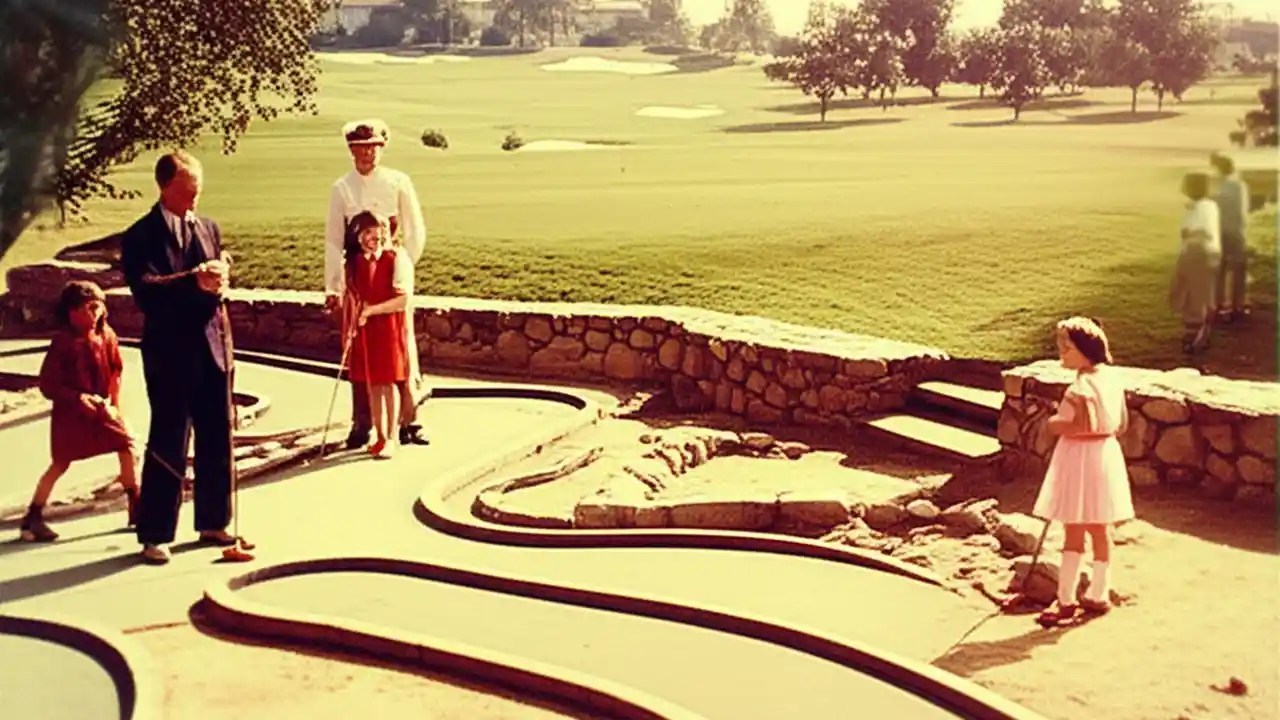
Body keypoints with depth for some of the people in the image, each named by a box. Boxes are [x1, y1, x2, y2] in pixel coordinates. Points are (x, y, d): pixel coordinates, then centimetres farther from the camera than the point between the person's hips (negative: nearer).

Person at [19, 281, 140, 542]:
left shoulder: (106, 335, -2)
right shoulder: (63, 342, -15)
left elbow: (116, 370, 7)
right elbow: (47, 384, -13)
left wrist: (112, 400, -5)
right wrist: (77, 397, -22)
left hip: (103, 408, 5)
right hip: (70, 412, -5)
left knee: (127, 446, 0)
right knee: (61, 463, -5)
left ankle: (136, 507, 16)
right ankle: (32, 518, 6)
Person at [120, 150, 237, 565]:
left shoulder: (209, 228, 13)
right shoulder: (141, 236, -5)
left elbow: (219, 282, 11)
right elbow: (144, 290, -17)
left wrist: (218, 280, -13)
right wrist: (192, 280, -31)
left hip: (213, 348, 5)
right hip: (170, 355, -5)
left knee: (217, 441, 11)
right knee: (167, 447, -2)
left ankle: (213, 522, 24)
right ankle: (155, 535, 7)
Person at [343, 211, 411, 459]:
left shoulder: (396, 259, -11)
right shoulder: (354, 261, 4)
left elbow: (404, 299, -16)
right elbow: (350, 297, 9)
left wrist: (371, 310, -17)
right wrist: (348, 329, 3)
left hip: (388, 327, -4)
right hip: (363, 330, 4)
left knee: (388, 382, 0)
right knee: (371, 383, 9)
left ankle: (391, 437, 11)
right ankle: (380, 435, 21)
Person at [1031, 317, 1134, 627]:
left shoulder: (1082, 386, -22)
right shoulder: (1111, 377, 6)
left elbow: (1086, 424, -32)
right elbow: (1122, 423, 12)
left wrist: (1058, 425, -18)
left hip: (1082, 459, -9)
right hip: (1107, 454, 9)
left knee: (1074, 533, -1)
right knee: (1100, 530, 15)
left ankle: (1066, 601, 6)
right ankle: (1098, 595, 25)